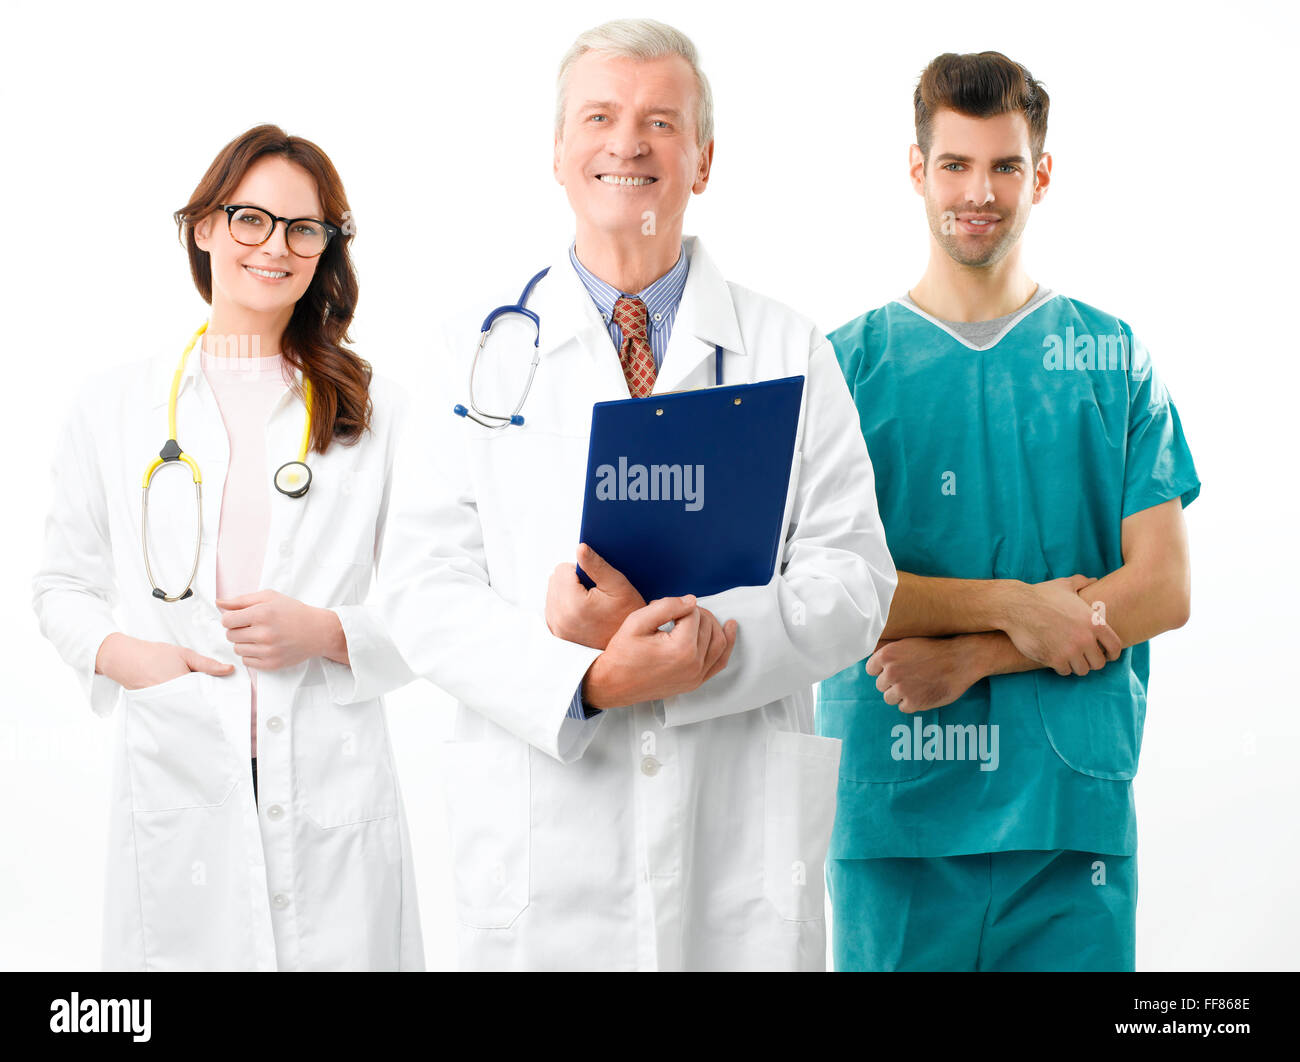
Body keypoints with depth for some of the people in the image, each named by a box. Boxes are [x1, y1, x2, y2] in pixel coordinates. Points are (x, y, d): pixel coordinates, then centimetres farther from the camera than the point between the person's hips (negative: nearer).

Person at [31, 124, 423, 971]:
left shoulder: (375, 411, 7)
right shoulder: (115, 403, 9)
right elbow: (62, 585, 12)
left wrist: (325, 633, -12)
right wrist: (119, 651, -8)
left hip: (333, 797, 0)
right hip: (176, 789, 0)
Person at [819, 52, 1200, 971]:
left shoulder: (1114, 360, 7)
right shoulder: (848, 365, 4)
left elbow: (1164, 589, 0)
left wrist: (973, 657, -11)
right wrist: (1013, 606, -12)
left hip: (1074, 803, 1)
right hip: (891, 809, 0)